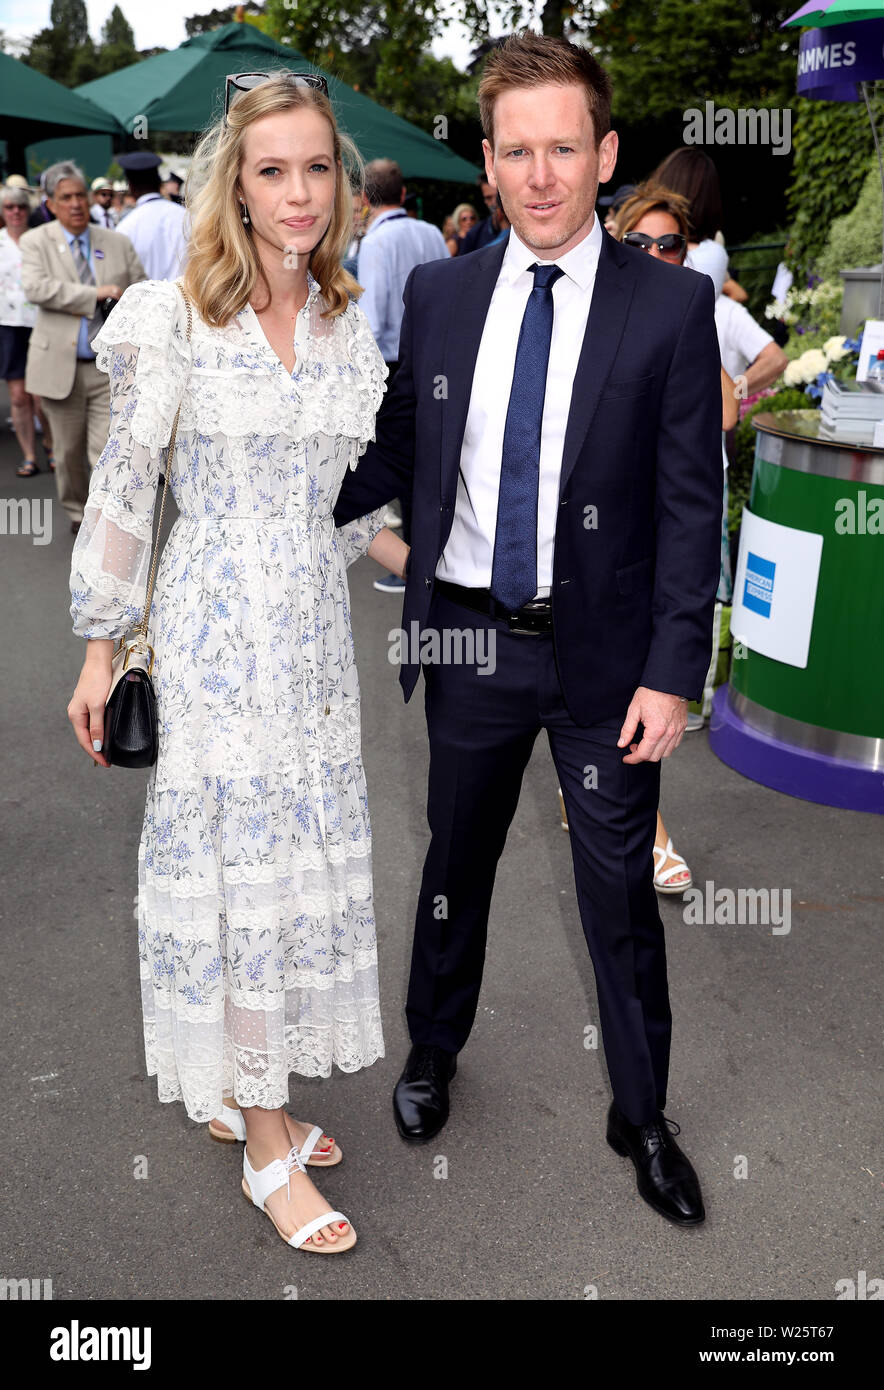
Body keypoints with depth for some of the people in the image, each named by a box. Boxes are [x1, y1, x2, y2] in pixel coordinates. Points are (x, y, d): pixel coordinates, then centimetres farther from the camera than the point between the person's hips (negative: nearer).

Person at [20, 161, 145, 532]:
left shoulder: (117, 243, 8)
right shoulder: (35, 241, 1)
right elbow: (35, 288, -17)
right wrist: (94, 295, -20)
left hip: (110, 367, 0)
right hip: (60, 367, 0)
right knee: (69, 450, 12)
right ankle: (78, 513, 33)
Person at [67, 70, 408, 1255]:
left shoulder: (350, 327, 7)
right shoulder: (176, 319, -8)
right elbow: (122, 492, -5)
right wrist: (100, 653, -5)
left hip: (315, 628, 6)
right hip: (217, 626, -5)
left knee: (307, 857, 10)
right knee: (241, 862, 0)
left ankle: (243, 1089, 30)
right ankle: (267, 1146, 14)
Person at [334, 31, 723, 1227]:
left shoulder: (671, 306, -7)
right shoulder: (439, 294, 2)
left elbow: (691, 502, -8)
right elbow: (395, 455, 8)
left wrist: (673, 672, -12)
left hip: (604, 653, -2)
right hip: (469, 637, 3)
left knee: (621, 899, 9)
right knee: (455, 865, 19)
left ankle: (642, 1117, 31)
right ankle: (433, 1050, 44)